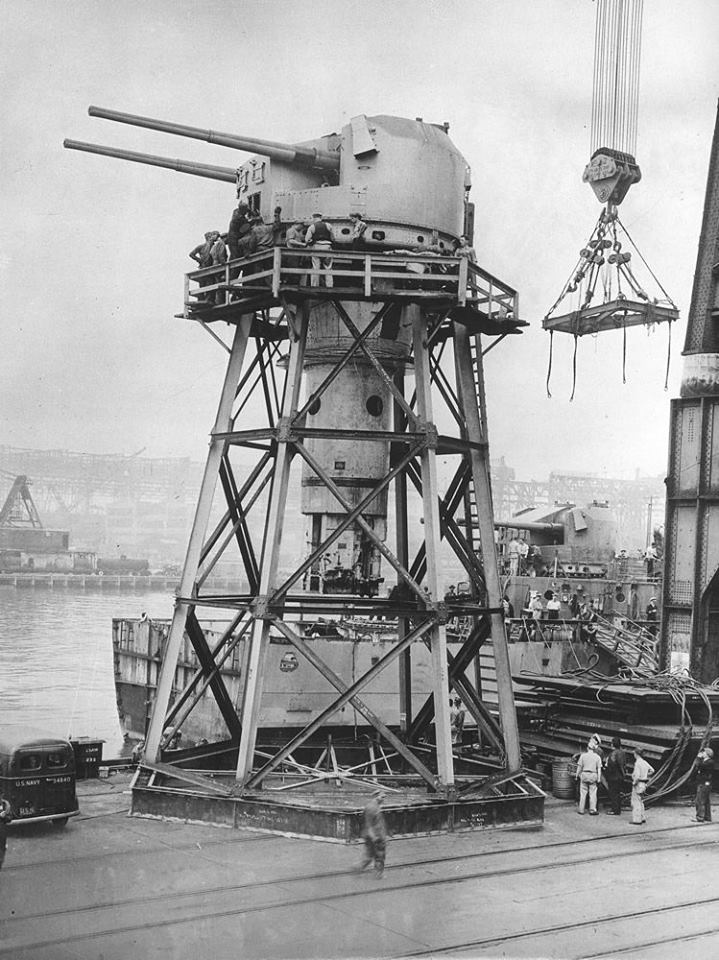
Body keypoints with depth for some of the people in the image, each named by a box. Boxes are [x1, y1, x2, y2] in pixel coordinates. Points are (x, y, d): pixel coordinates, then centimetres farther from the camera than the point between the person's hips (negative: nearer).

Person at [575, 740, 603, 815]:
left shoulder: (583, 755, 0)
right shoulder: (597, 757, 1)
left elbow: (579, 767, 2)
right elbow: (599, 769, -2)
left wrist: (577, 775, 11)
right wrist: (598, 778, 1)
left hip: (584, 775, 0)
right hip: (593, 775, 0)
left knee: (583, 793, 6)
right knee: (593, 793, 3)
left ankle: (581, 810, 10)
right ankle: (592, 810, 2)